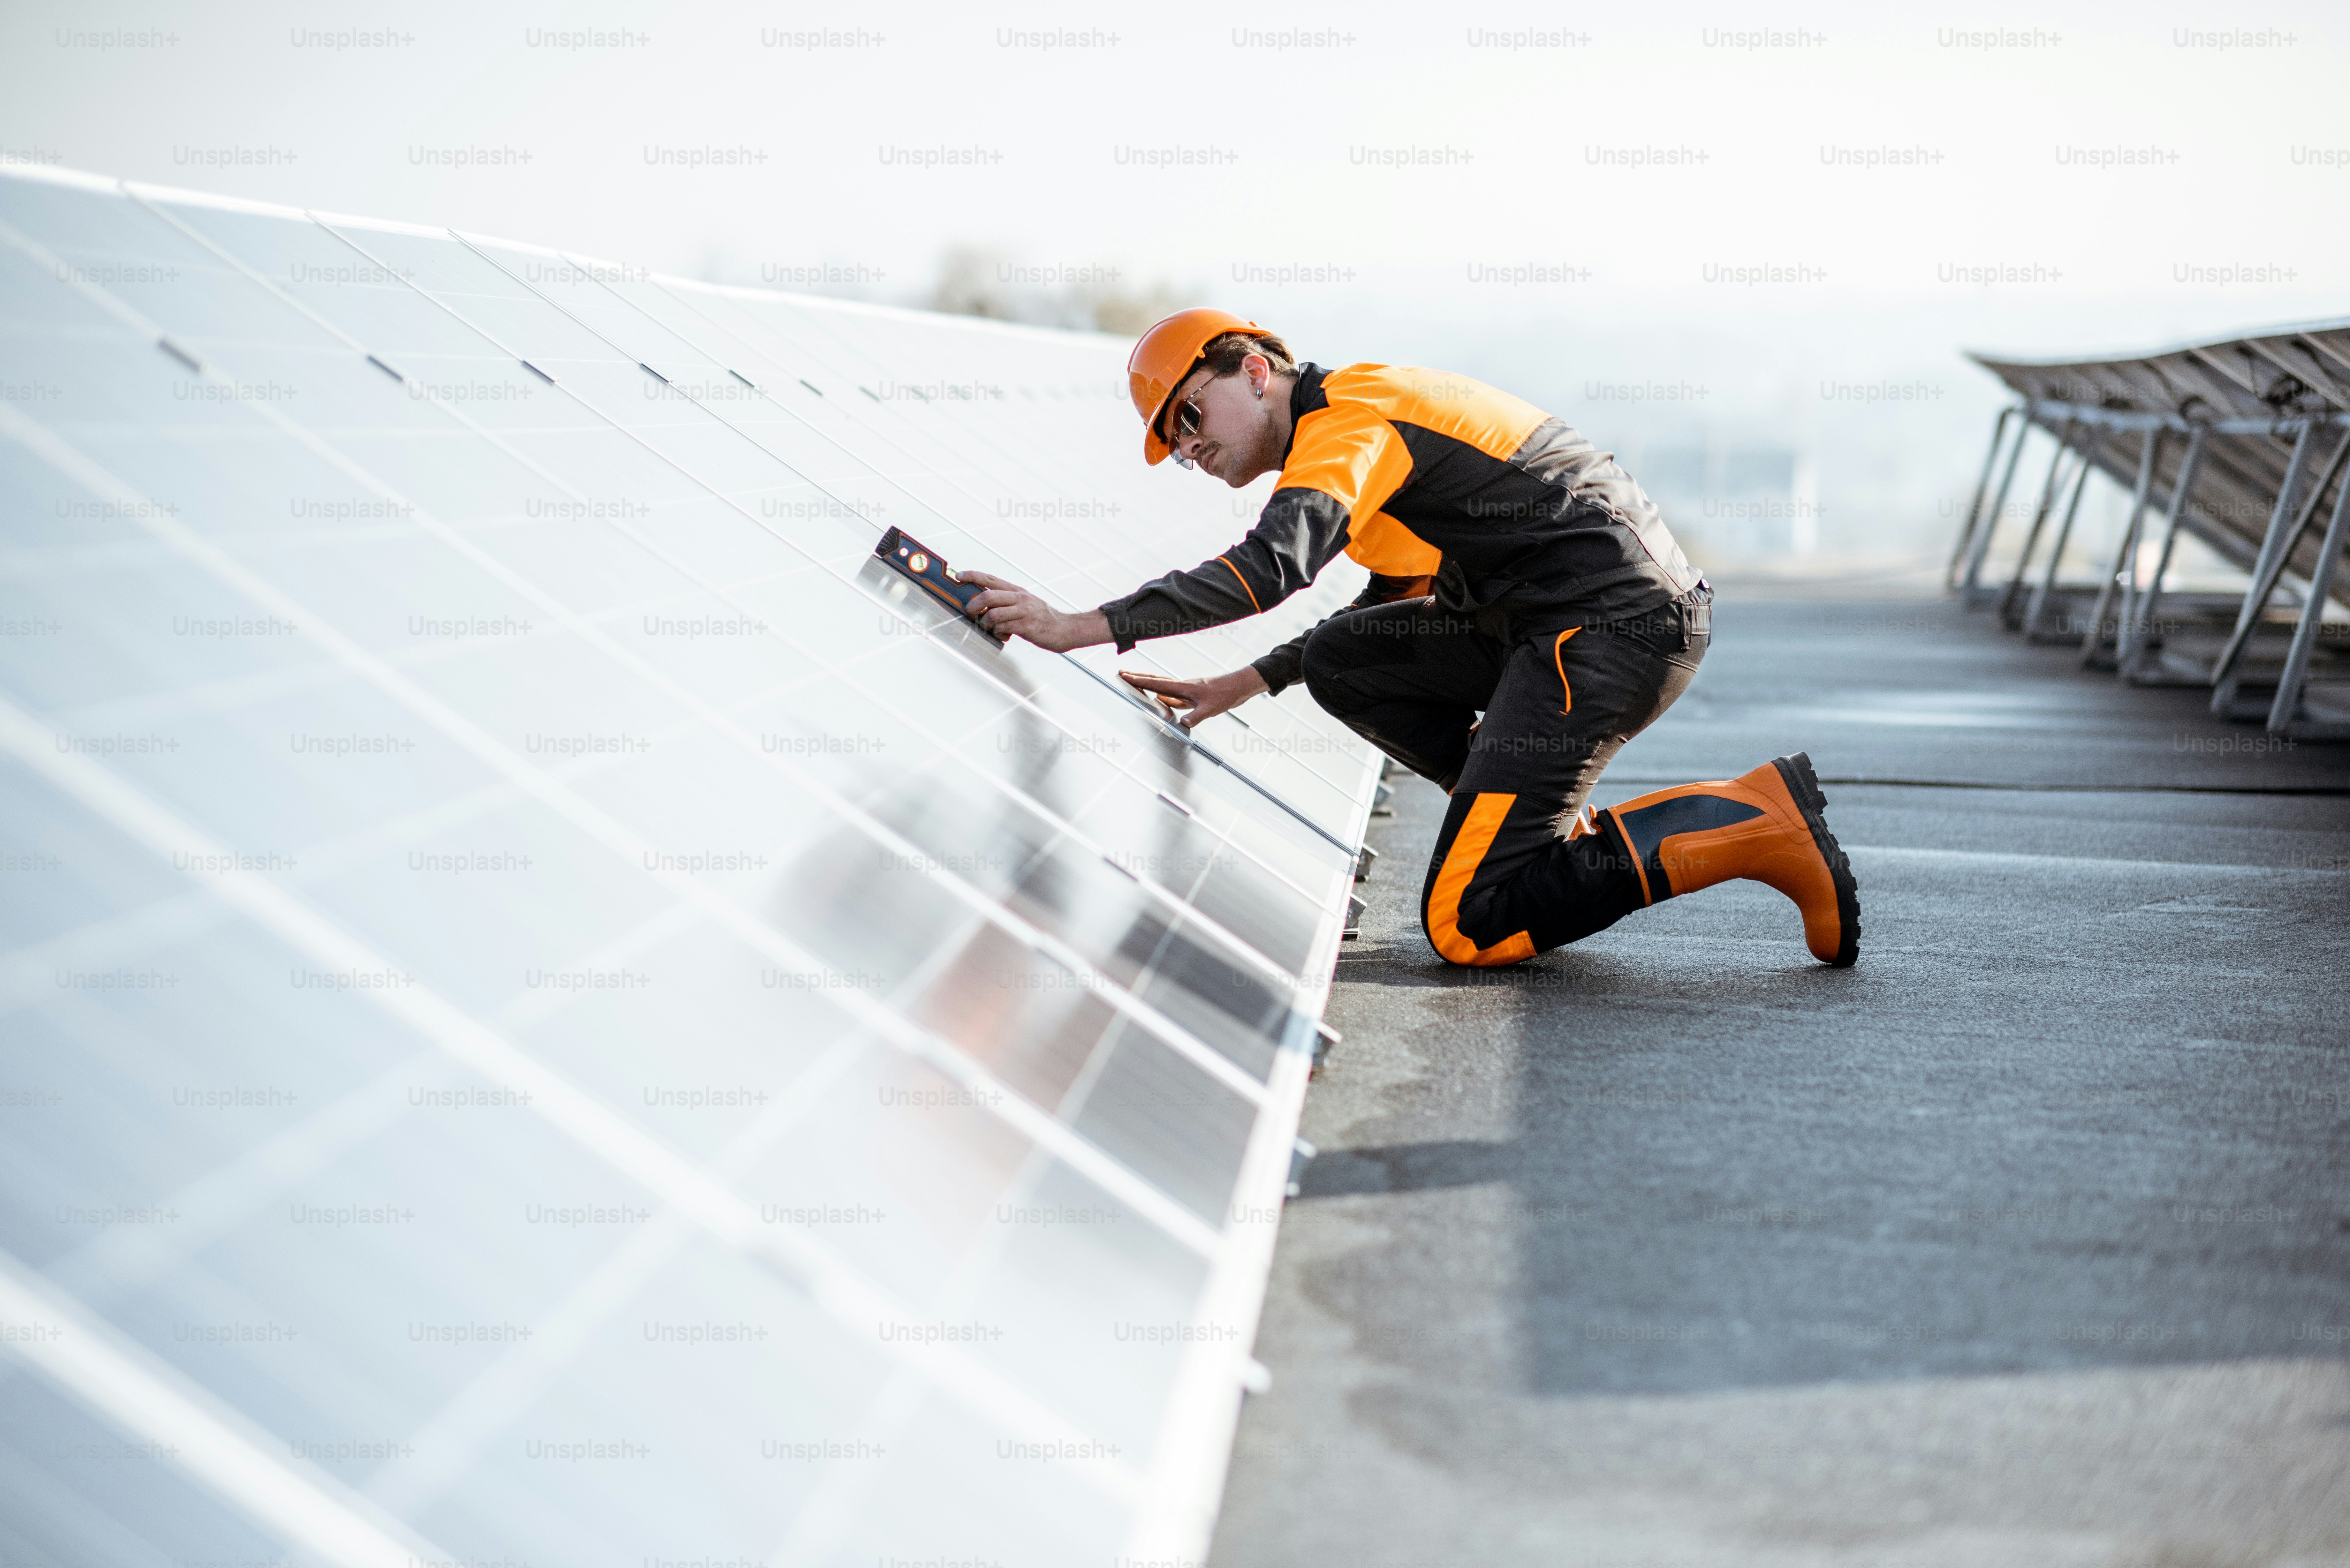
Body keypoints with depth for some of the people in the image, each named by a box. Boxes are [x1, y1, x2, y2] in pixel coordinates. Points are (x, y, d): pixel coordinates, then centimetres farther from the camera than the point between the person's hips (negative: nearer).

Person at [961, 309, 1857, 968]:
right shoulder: (1371, 418, 22)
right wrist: (1246, 684, 26)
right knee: (1341, 660, 16)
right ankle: (1549, 820, 10)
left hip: (1616, 623, -10)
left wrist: (1081, 628, -26)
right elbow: (1399, 602, 33)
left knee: (1466, 926, -10)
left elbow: (1271, 567, -26)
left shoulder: (1347, 417, -8)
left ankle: (1754, 822, -11)